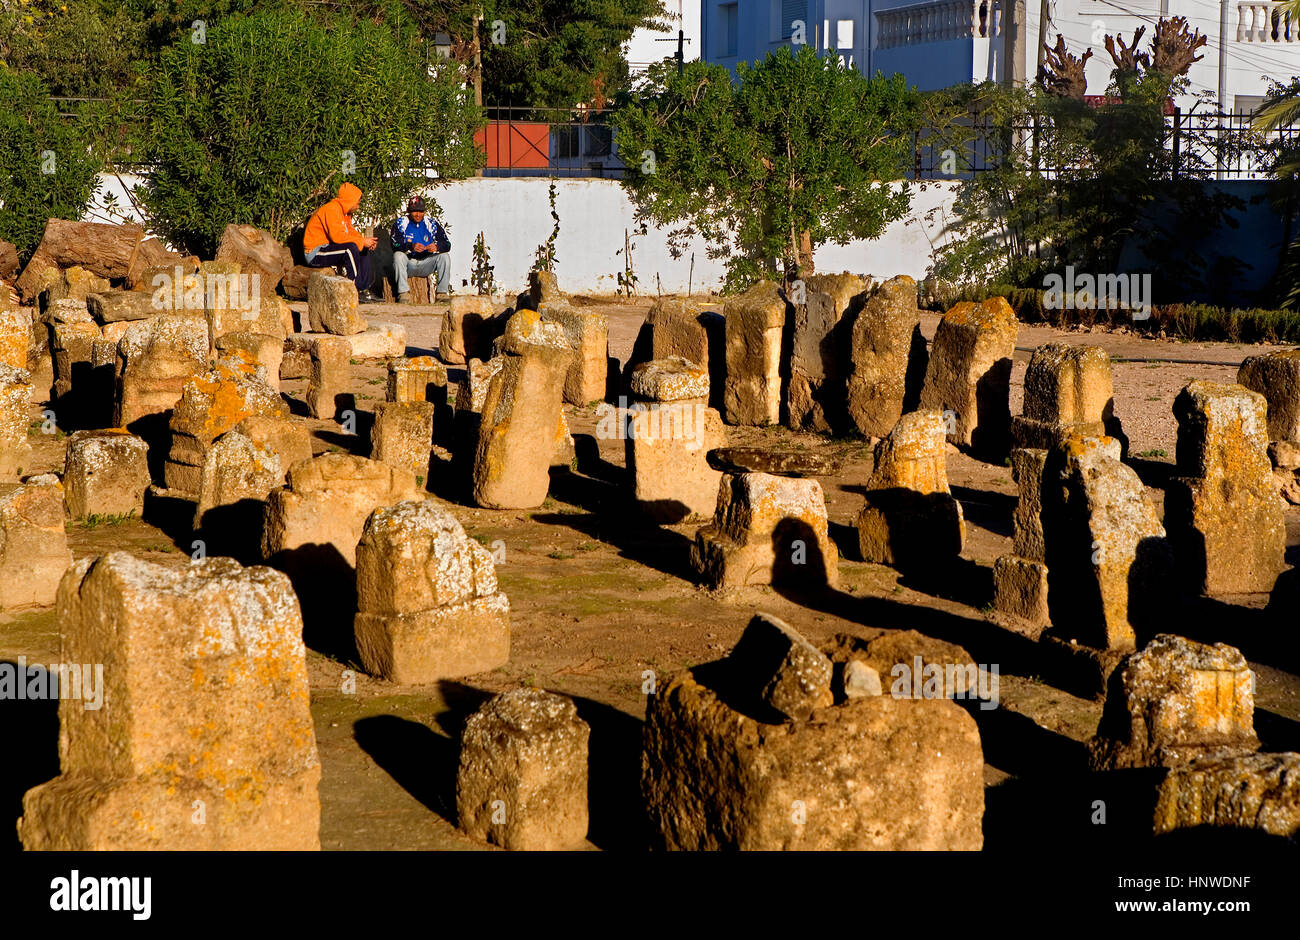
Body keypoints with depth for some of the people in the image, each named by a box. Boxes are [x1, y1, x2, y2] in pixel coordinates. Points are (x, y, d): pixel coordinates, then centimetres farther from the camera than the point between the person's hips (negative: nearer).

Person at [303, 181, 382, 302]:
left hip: (327, 248, 11)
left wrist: (366, 241, -6)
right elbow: (337, 236, -29)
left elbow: (351, 232, 14)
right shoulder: (332, 209, -19)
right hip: (315, 253, -11)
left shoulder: (344, 211, 12)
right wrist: (362, 241, -22)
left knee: (364, 250, 10)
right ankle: (355, 291, -25)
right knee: (351, 248, -30)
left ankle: (364, 289, 4)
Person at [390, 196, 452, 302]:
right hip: (408, 264, -2)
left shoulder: (431, 223, 7)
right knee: (398, 255, -31)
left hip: (425, 264, 2)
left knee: (444, 257, -21)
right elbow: (395, 244, -15)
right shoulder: (400, 223, 2)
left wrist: (436, 247, -28)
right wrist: (411, 246, -35)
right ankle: (403, 292, -32)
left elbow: (447, 244, -3)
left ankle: (442, 292, -19)